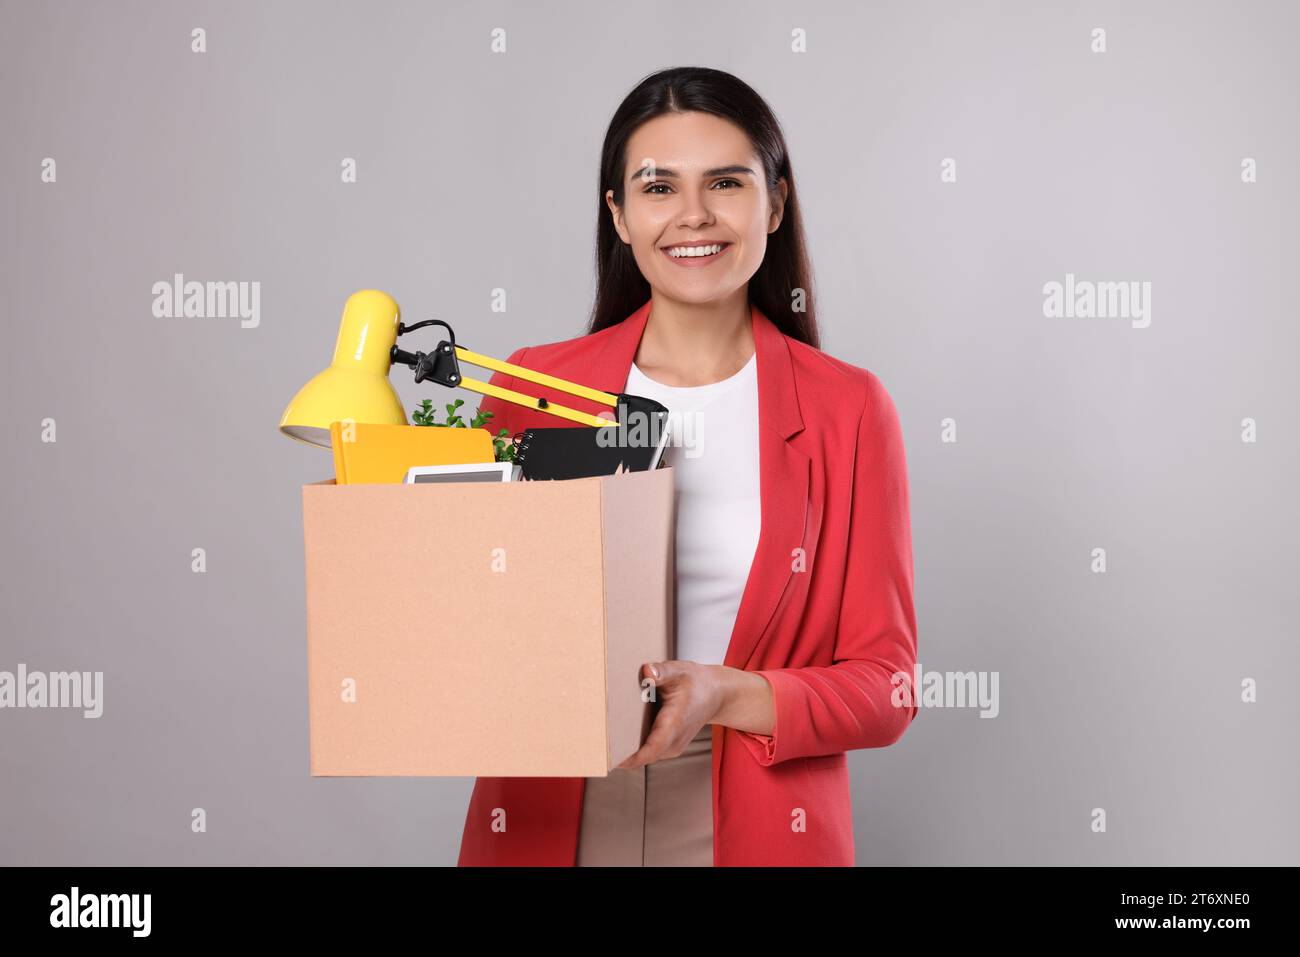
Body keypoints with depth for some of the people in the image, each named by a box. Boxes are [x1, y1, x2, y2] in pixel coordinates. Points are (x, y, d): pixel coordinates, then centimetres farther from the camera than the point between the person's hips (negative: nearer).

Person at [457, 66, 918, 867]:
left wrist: (728, 698, -20)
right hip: (546, 825, 1)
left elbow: (886, 687, -4)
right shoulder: (530, 389, -2)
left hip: (753, 829, -1)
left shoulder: (847, 409, -5)